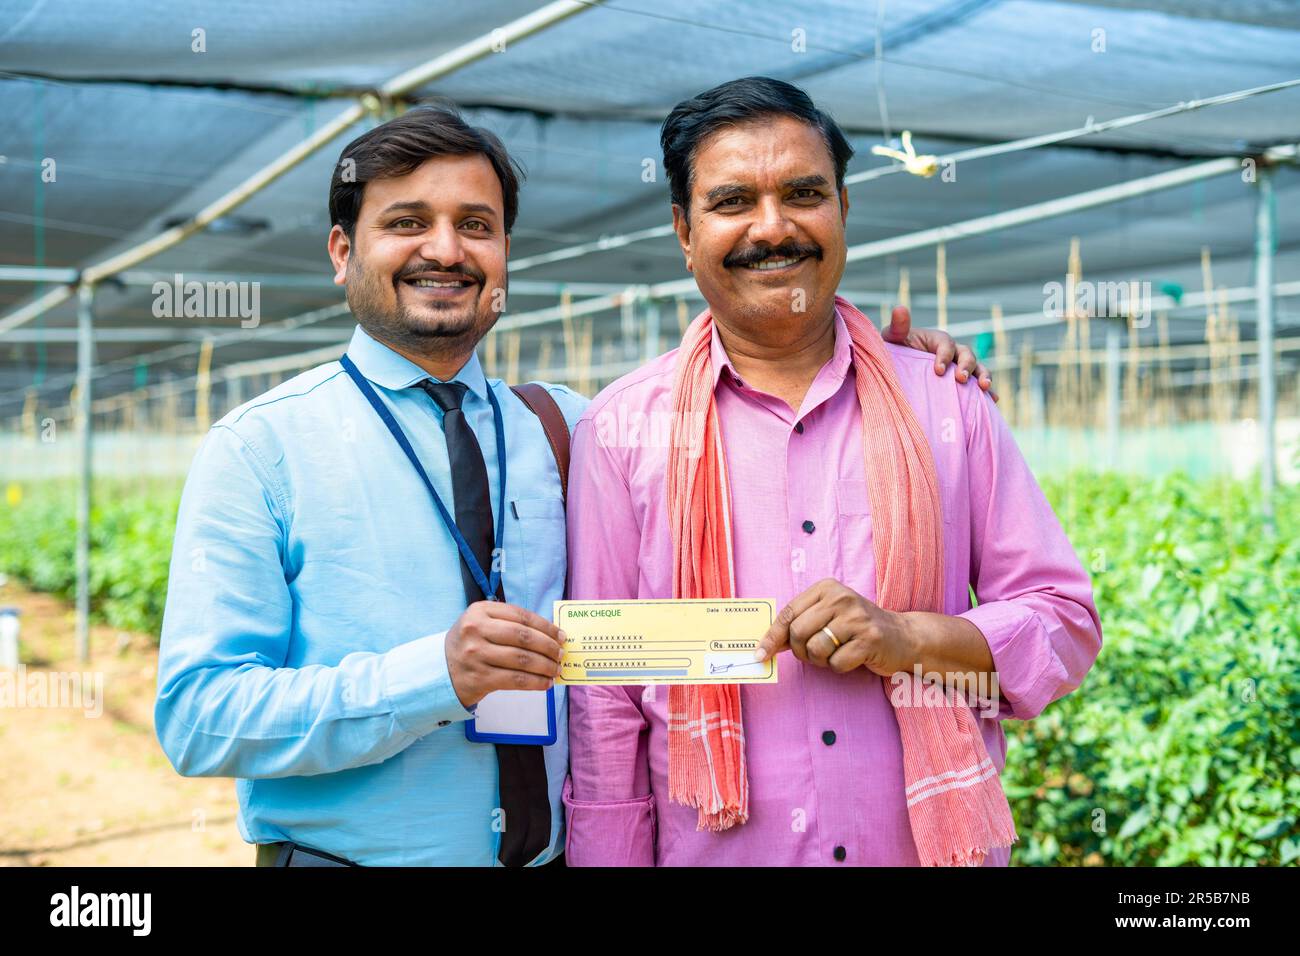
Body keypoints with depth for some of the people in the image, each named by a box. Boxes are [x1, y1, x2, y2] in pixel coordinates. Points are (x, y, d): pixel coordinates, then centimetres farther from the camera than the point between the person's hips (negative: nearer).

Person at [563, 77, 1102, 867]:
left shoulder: (948, 402, 0)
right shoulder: (622, 430, -4)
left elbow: (1068, 623, 0)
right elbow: (605, 714, -3)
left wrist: (914, 639, -16)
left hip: (940, 845, 1)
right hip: (713, 853, -1)